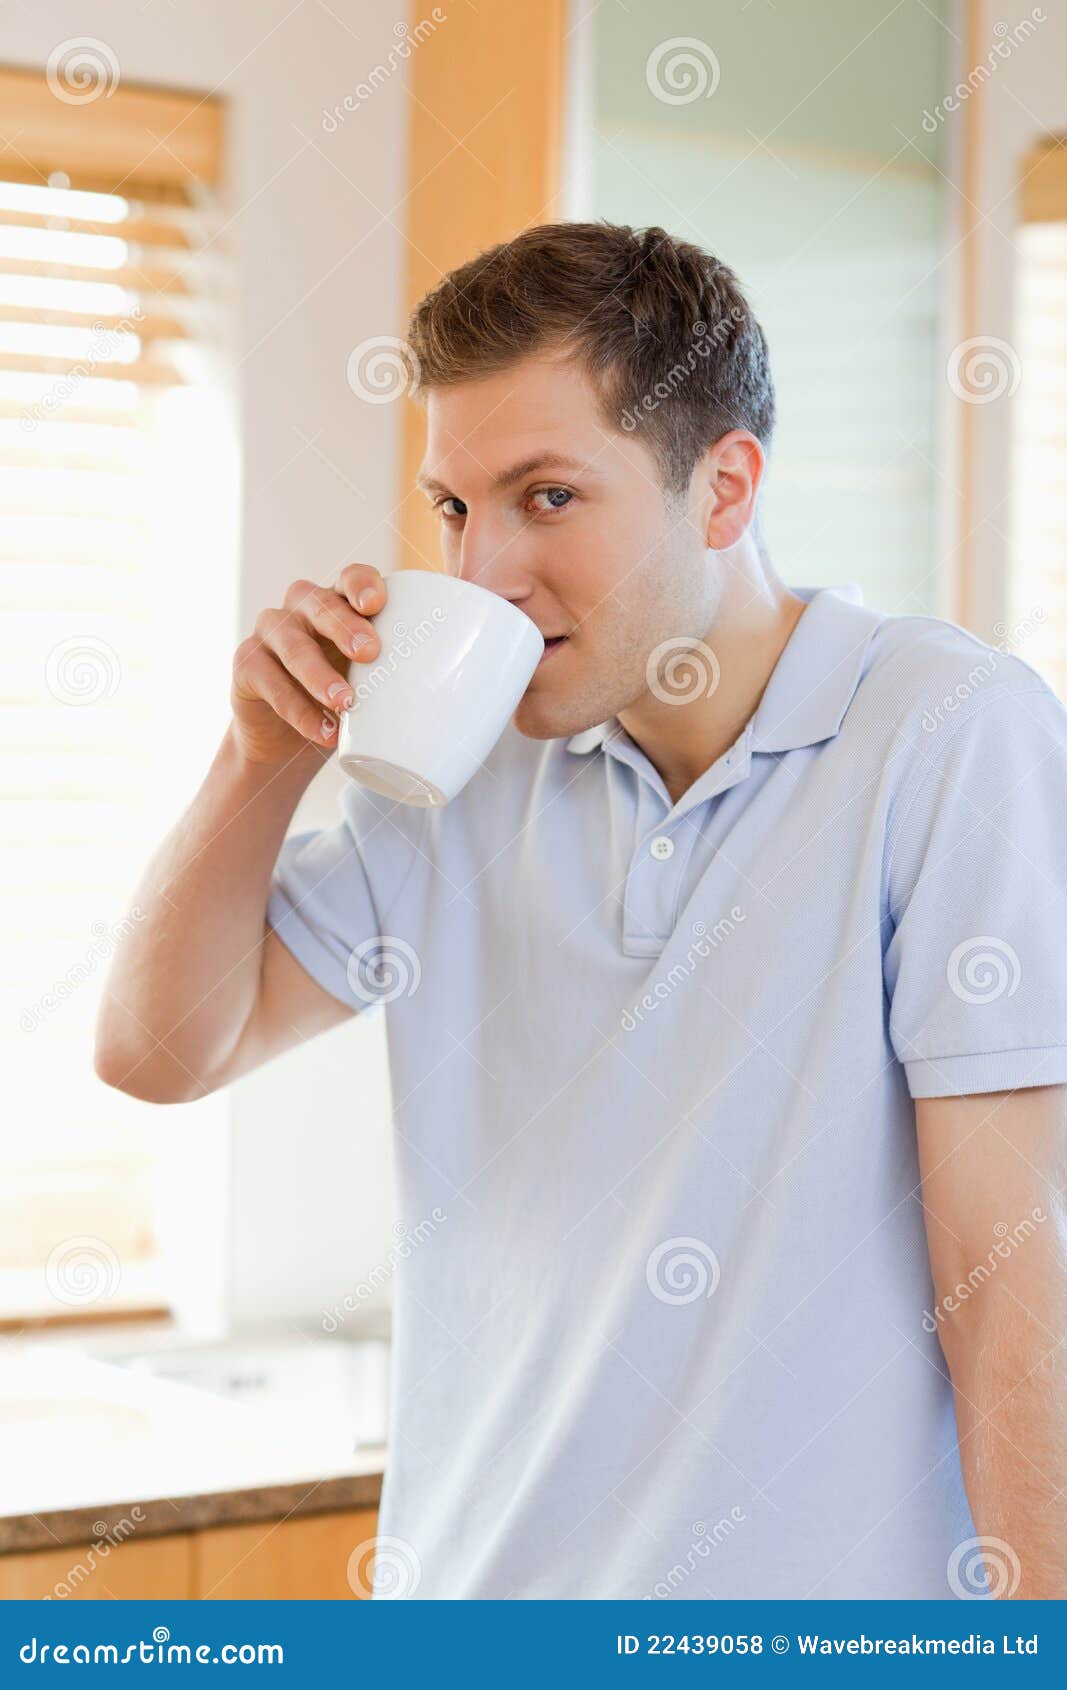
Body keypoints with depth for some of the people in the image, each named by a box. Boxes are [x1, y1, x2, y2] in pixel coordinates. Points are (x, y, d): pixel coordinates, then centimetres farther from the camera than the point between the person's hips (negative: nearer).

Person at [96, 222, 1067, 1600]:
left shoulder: (956, 737, -15)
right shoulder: (472, 766, 4)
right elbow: (162, 1050, 7)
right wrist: (267, 754, -6)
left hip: (809, 1595, -5)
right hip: (463, 1579, 6)